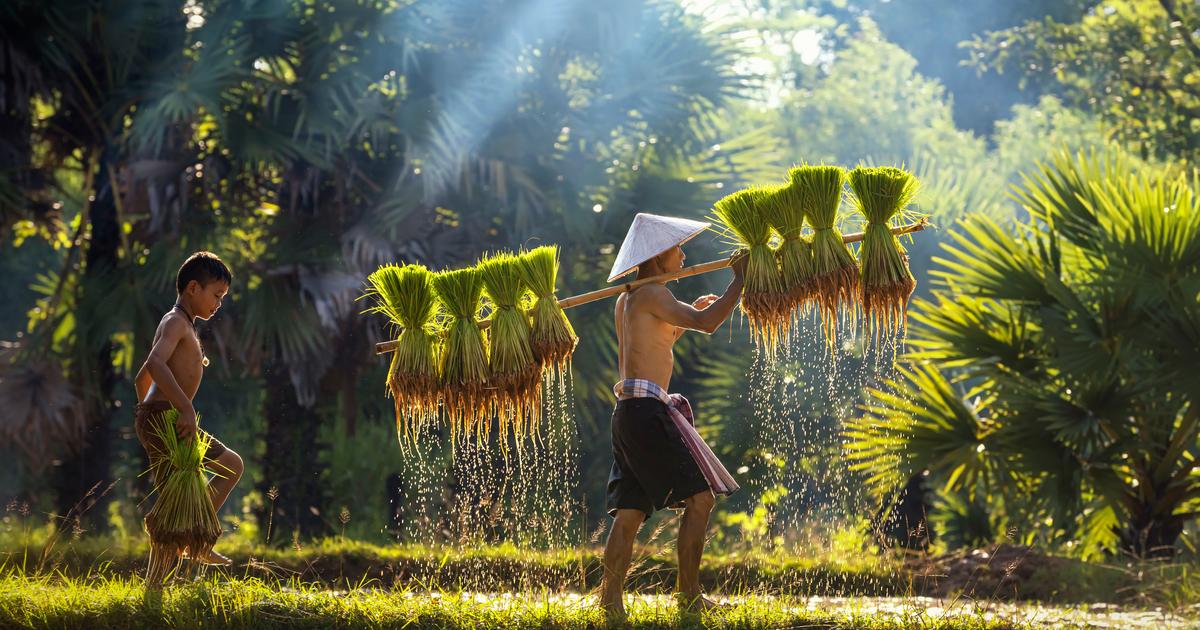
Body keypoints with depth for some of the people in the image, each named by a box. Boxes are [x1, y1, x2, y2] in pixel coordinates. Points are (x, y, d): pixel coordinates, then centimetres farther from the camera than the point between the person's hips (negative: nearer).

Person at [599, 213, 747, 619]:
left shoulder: (626, 300, 22)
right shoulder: (652, 295, -8)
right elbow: (706, 324, -18)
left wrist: (686, 318, 26)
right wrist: (740, 281, -8)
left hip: (629, 413, 10)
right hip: (648, 408, -10)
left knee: (630, 511, 6)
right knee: (700, 496, -7)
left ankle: (612, 598, 1)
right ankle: (689, 594, -8)